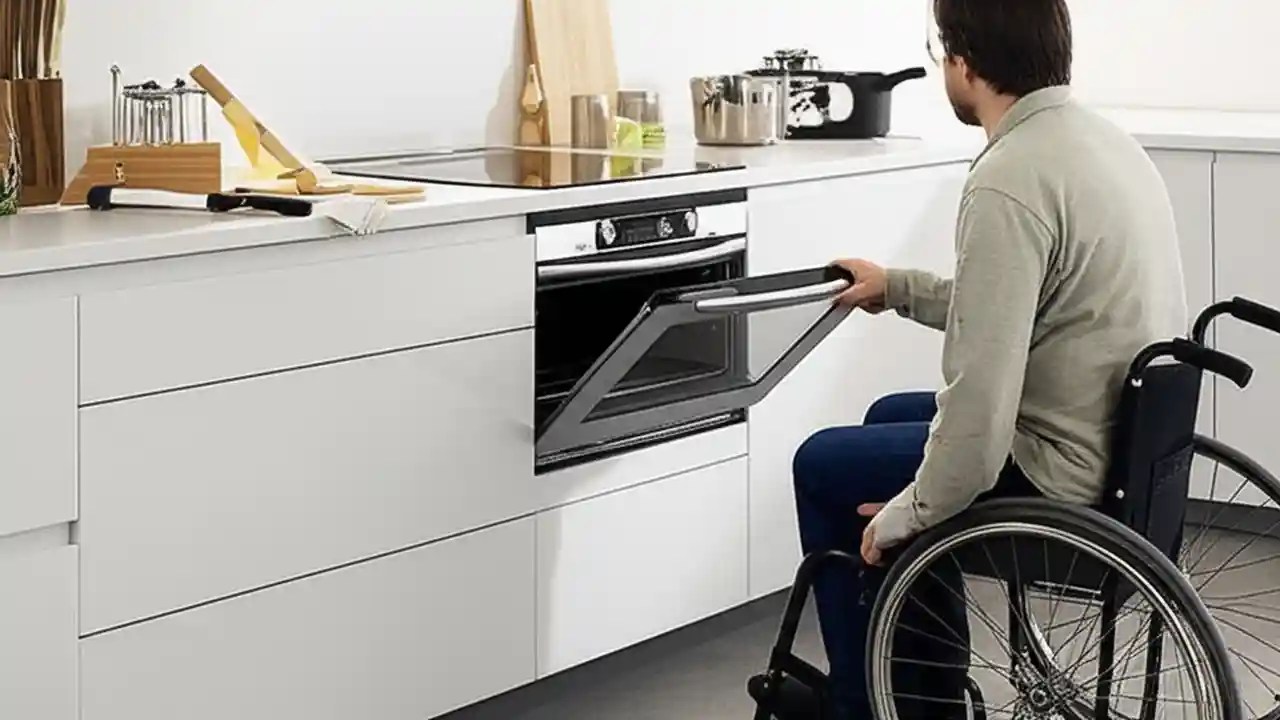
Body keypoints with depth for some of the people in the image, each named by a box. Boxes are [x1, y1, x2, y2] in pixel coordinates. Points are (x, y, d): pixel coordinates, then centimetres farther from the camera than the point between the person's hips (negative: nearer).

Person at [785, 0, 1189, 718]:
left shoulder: (1009, 183, -25)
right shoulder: (1102, 139, 4)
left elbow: (979, 405, -28)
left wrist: (902, 517, -13)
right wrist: (899, 287, 28)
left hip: (1067, 475, -9)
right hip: (1129, 440, 9)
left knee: (825, 468, 11)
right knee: (891, 417, 29)